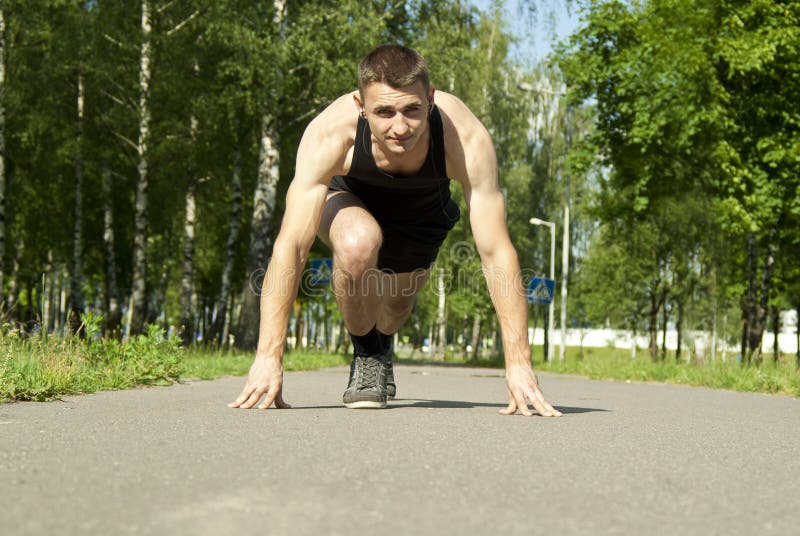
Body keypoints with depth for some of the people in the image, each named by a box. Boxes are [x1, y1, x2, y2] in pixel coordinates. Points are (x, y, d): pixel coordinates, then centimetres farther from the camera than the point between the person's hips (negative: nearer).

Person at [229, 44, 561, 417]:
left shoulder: (466, 138, -40)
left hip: (422, 209, 2)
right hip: (348, 199, -2)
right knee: (358, 243, -35)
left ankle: (383, 344, 58)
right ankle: (365, 354, -6)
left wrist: (519, 362, -41)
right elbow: (292, 245, -41)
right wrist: (268, 356, -46)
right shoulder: (330, 132, -41)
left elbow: (496, 252, -38)